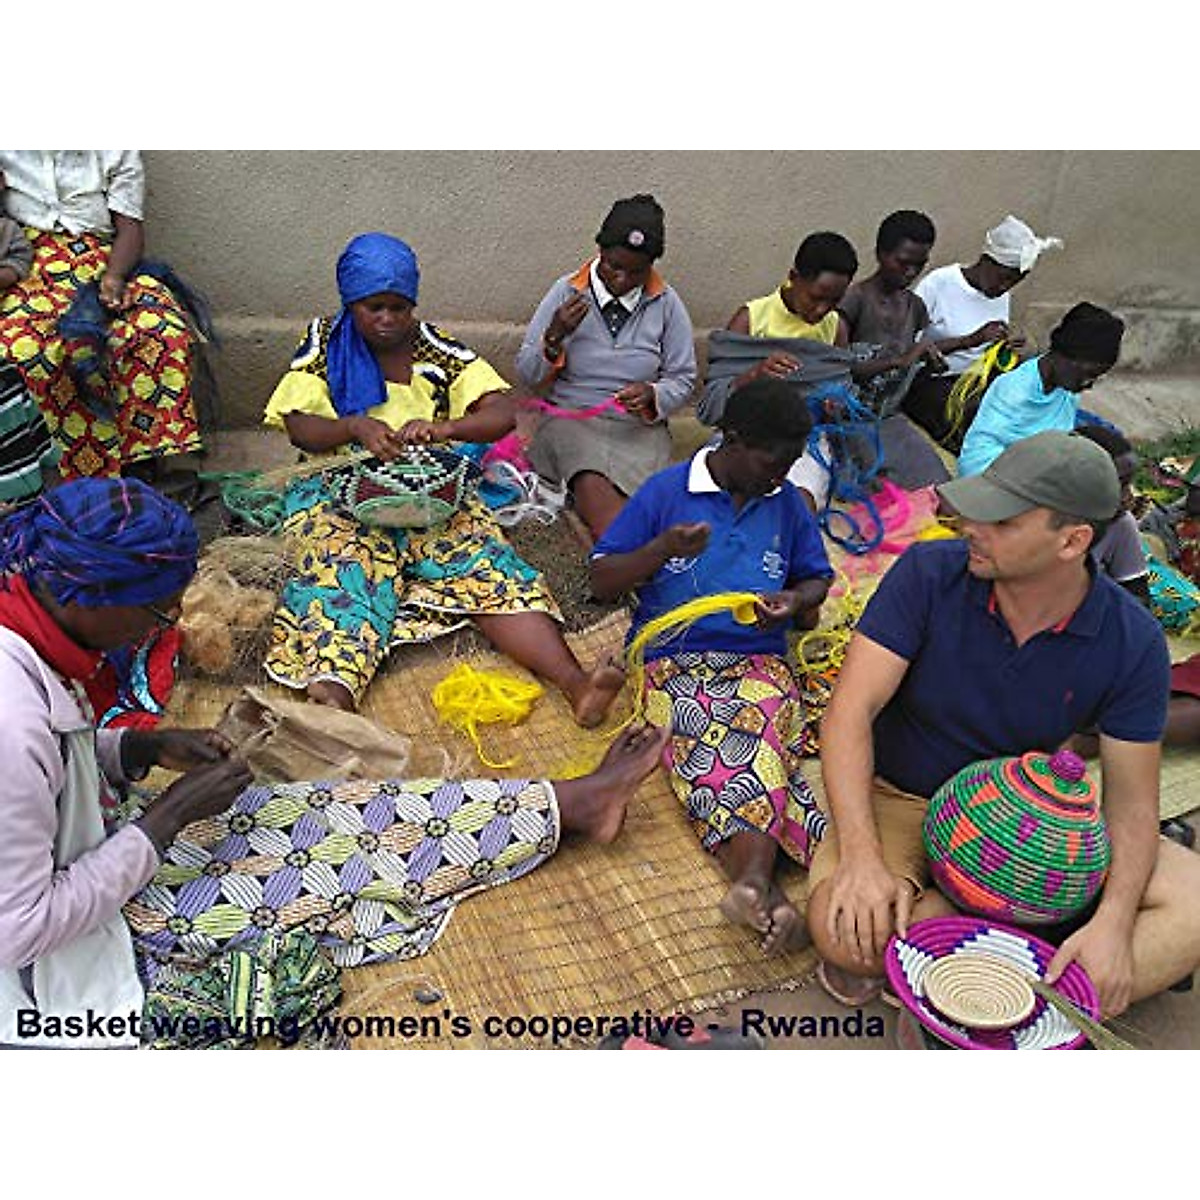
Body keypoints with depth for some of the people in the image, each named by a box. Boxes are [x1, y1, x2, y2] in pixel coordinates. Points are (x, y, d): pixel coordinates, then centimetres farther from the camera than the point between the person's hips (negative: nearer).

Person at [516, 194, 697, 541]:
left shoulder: (666, 304, 3)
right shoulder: (567, 292, 2)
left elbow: (683, 380, 9)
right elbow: (526, 374, 4)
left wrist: (651, 395, -13)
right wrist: (555, 336, -16)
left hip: (640, 427, 1)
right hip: (571, 418, -1)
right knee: (591, 485, -33)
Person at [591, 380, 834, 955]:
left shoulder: (786, 502, 16)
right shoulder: (667, 490, 5)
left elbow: (816, 579, 26)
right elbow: (602, 579, 4)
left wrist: (795, 600, 2)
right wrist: (663, 548, -13)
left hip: (759, 661, 2)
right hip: (673, 661, -2)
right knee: (749, 747, -34)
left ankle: (753, 877, -51)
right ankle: (766, 888, -47)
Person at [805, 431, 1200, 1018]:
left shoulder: (1132, 642, -12)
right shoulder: (928, 573, -18)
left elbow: (1131, 796, -7)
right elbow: (851, 711, -22)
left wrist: (1113, 922, -26)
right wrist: (861, 857, -34)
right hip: (898, 800, -2)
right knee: (845, 930, -32)